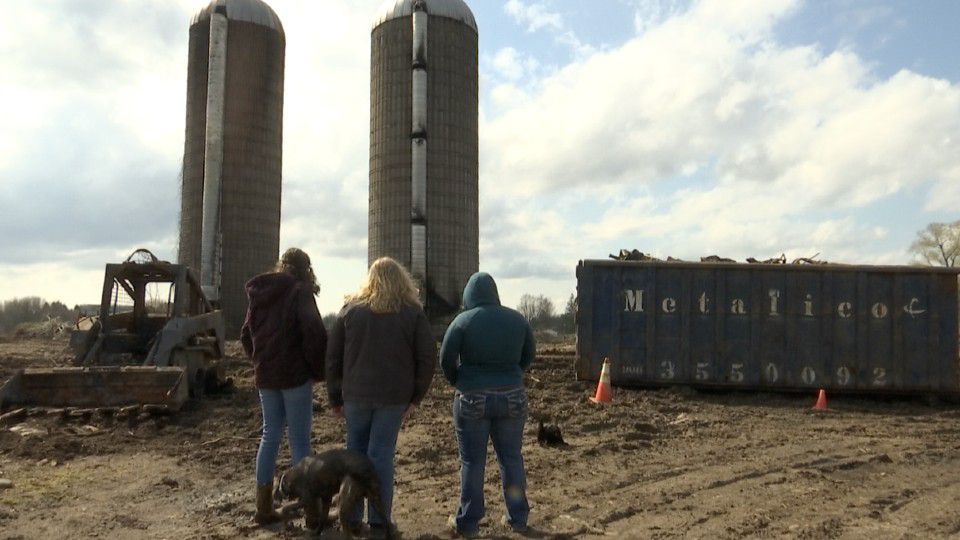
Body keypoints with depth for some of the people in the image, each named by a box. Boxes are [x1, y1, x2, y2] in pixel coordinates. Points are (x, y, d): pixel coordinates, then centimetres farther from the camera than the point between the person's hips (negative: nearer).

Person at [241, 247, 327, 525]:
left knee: (270, 435, 13)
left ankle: (264, 507, 17)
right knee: (299, 440, 1)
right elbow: (315, 332, -20)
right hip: (295, 375, -6)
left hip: (265, 376, 6)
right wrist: (318, 370, -9)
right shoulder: (299, 291, -10)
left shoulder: (260, 294, 11)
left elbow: (246, 335, 18)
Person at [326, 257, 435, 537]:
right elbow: (428, 357, -4)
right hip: (394, 397, -1)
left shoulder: (350, 309, 5)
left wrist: (335, 398, 12)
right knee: (381, 455, 4)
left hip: (356, 395, 2)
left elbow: (333, 357, 5)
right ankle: (379, 521, 9)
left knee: (355, 453, 13)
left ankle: (352, 518, 19)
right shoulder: (413, 312, 0)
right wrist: (416, 398, 3)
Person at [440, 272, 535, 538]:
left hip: (473, 399, -3)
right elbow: (529, 353, 11)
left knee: (472, 461, 7)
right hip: (512, 398, 3)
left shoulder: (463, 321, -9)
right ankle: (518, 517, 22)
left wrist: (458, 382, 10)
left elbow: (446, 359, -8)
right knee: (511, 458, 14)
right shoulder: (516, 319, 2)